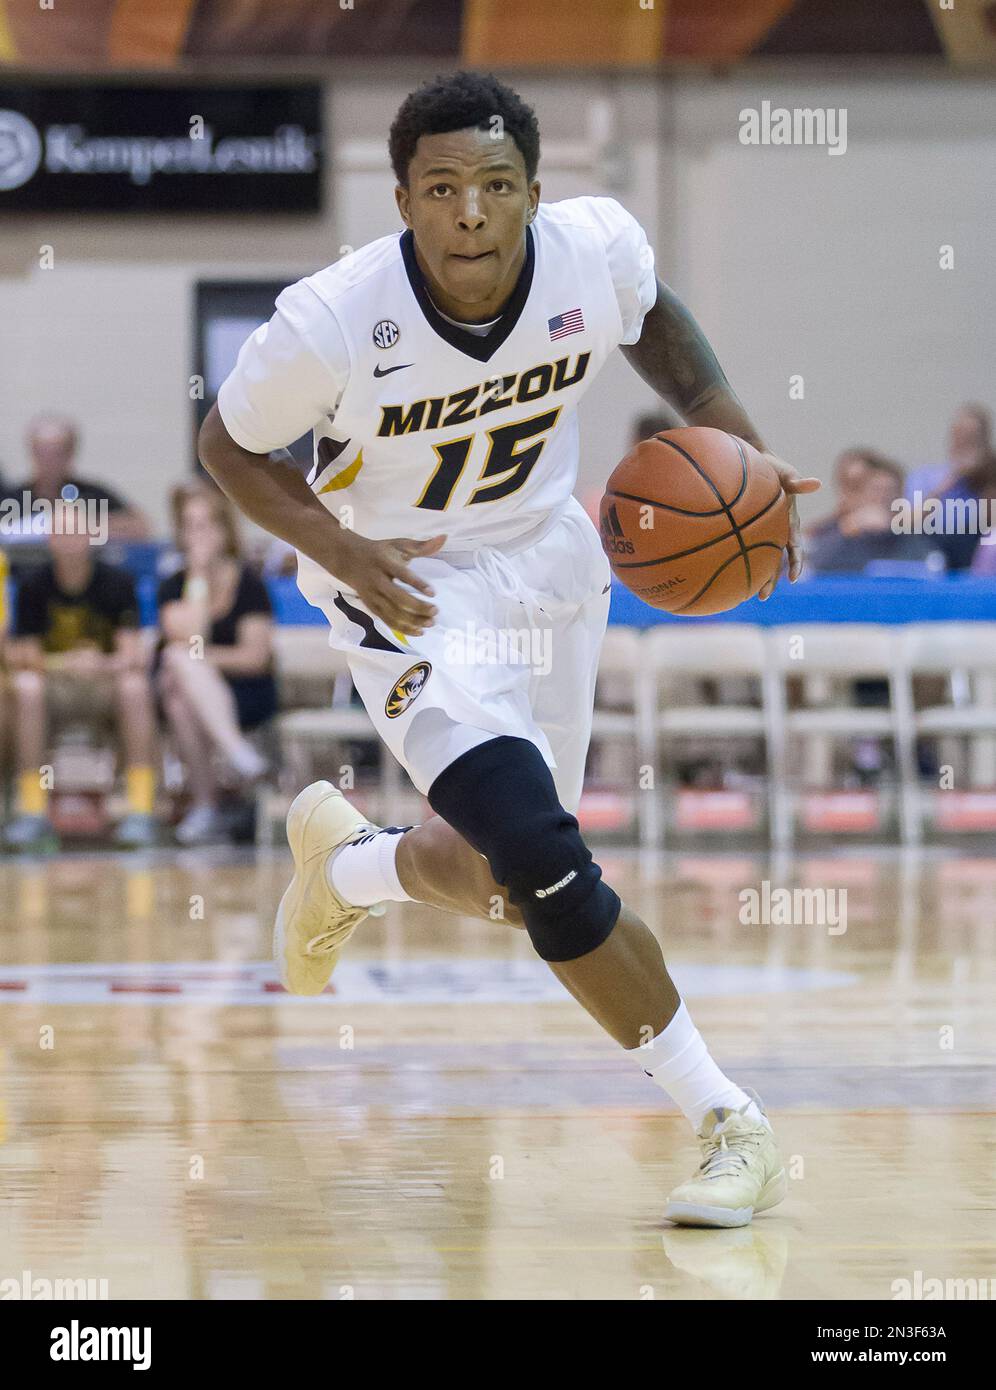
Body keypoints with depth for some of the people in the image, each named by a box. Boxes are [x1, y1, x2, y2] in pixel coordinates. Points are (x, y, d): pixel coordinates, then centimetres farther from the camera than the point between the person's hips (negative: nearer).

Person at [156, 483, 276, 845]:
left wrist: (195, 657, -18)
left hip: (246, 694, -2)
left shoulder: (249, 584, 0)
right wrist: (199, 575, -13)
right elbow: (188, 638, -14)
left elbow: (256, 656, -9)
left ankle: (205, 807, -34)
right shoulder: (174, 587, 6)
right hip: (186, 687, 2)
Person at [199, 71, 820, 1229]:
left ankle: (341, 863, 51)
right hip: (407, 583, -5)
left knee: (499, 881, 16)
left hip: (547, 564, 5)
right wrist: (339, 549, -25)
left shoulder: (596, 246, -20)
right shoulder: (332, 320, -28)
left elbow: (655, 320, 5)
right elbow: (227, 444, -9)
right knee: (548, 866, -24)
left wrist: (734, 443, -9)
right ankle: (726, 1124, -11)